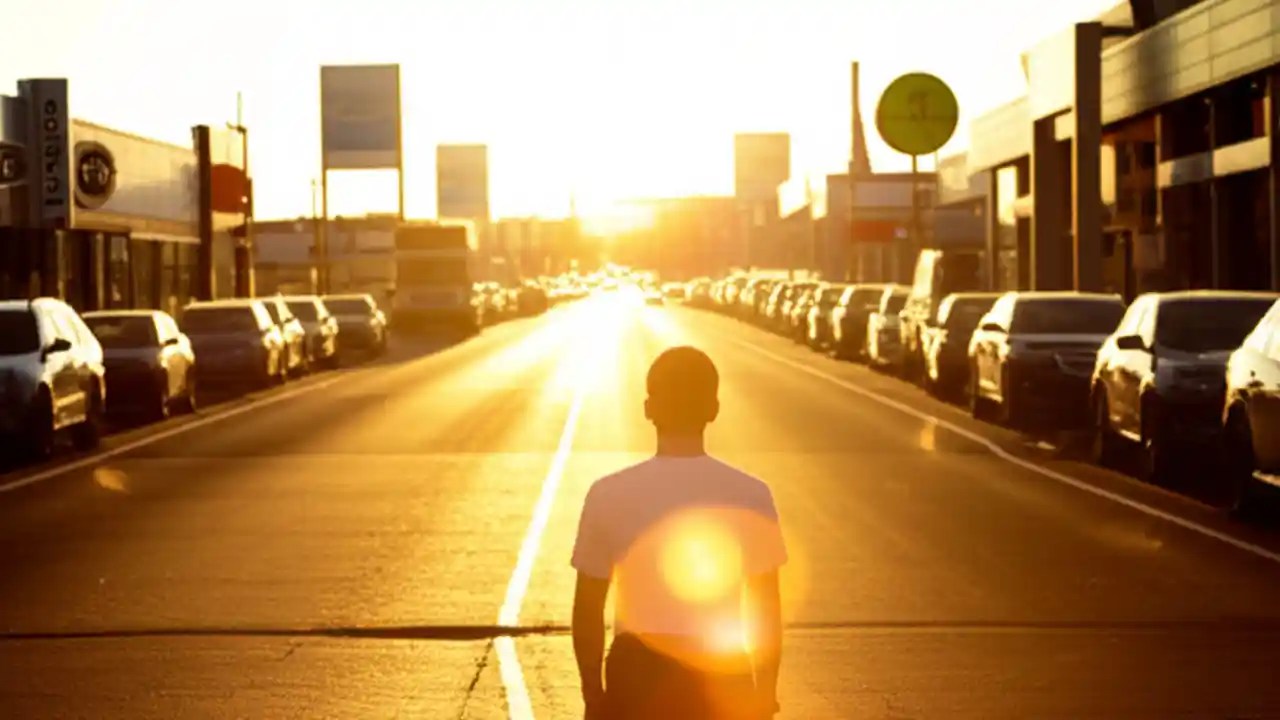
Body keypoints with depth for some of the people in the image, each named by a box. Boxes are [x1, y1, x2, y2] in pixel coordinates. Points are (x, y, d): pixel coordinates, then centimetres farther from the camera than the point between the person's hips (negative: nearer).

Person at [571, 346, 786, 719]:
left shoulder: (609, 494, -9)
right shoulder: (750, 496, -9)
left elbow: (588, 608, -3)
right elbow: (767, 610, -3)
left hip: (637, 678, 0)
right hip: (722, 679, 0)